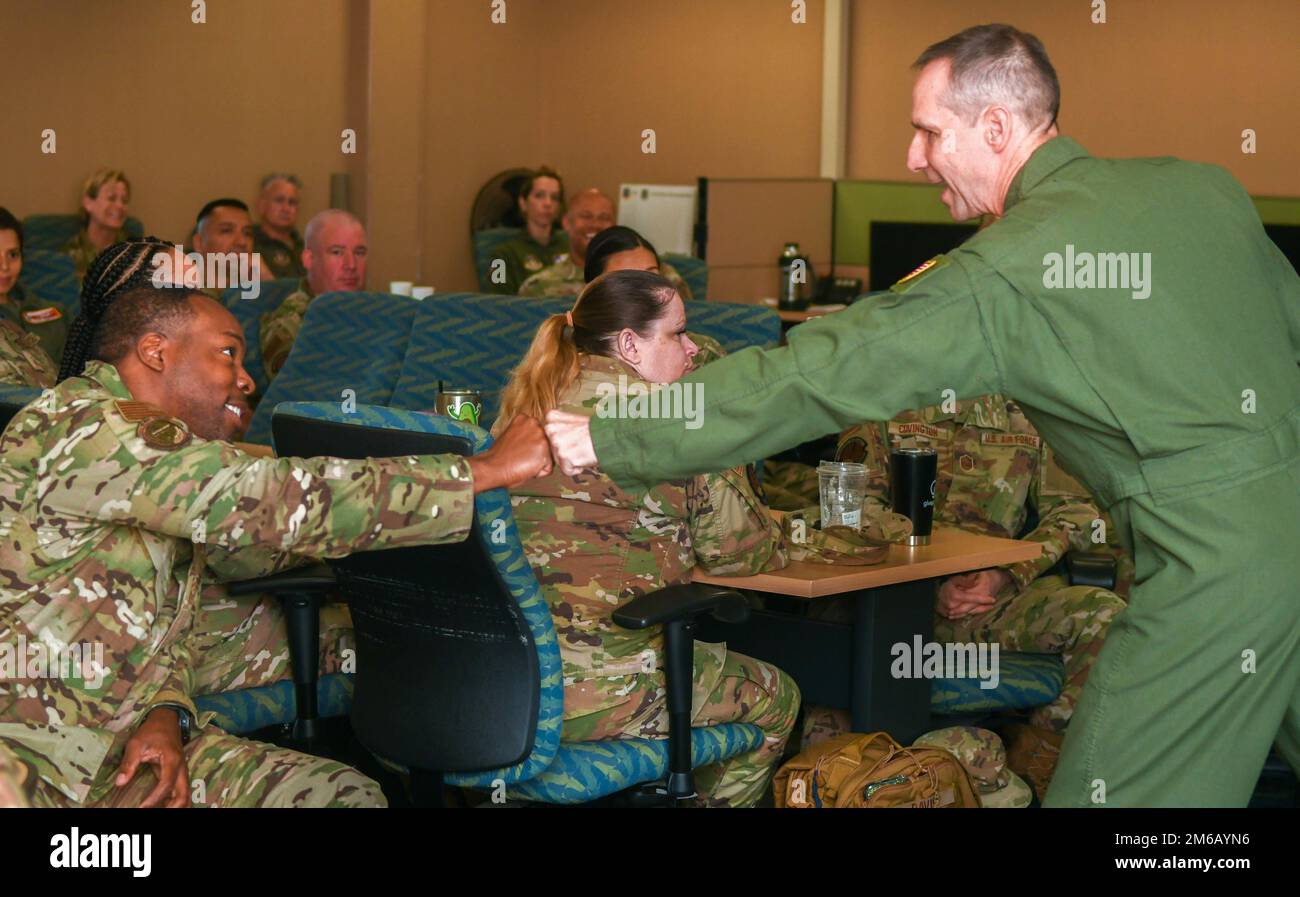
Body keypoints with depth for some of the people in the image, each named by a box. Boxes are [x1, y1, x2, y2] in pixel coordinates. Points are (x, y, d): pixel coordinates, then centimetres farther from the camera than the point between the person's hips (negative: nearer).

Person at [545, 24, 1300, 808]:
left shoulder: (1002, 273, -11)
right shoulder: (1206, 186, 9)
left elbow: (810, 378, -11)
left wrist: (611, 442, -4)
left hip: (1220, 565, -8)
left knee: (1110, 792, 1)